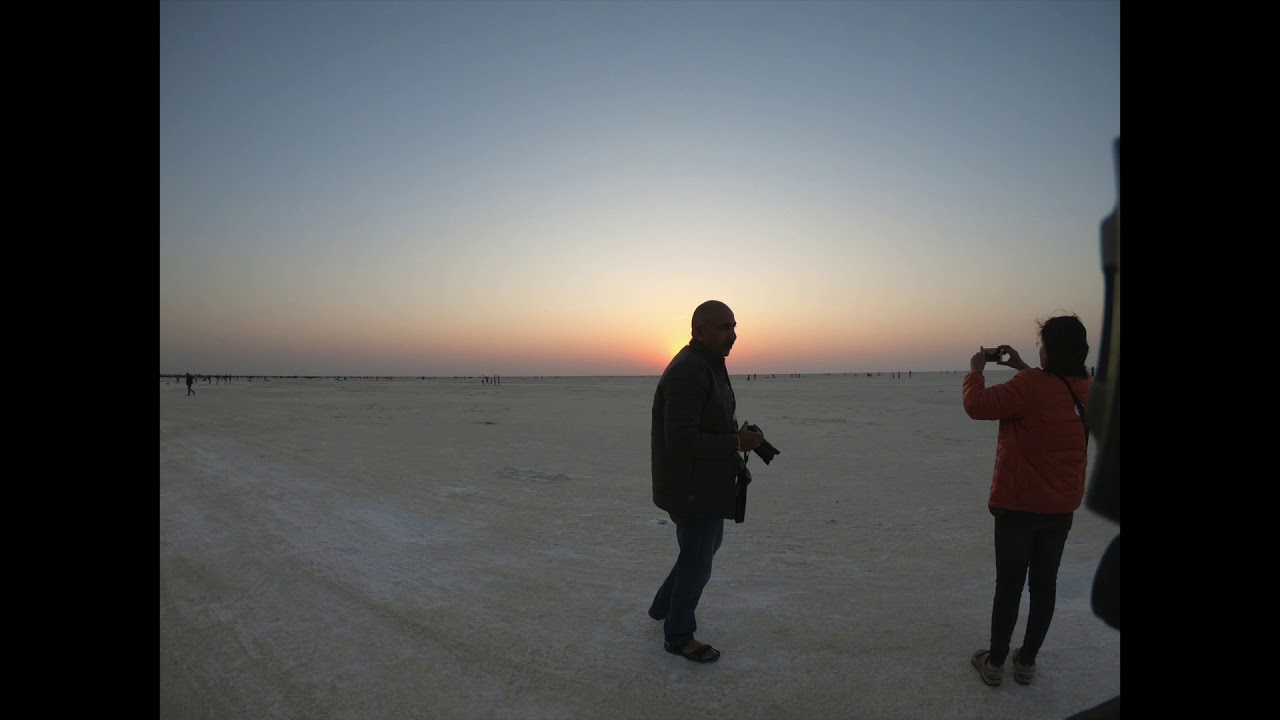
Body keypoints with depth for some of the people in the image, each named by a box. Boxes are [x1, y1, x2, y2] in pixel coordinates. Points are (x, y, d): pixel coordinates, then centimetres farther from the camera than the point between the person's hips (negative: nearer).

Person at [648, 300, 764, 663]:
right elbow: (681, 441, -29)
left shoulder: (708, 366, 9)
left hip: (707, 484, 10)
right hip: (693, 489, -10)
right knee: (696, 560, 6)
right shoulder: (687, 371, -24)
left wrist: (737, 448, 9)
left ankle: (664, 606, 43)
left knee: (708, 543, 26)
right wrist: (736, 444, -22)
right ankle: (678, 635, 28)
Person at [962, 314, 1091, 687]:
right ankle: (1027, 661, 26)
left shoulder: (1032, 385, -23)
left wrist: (976, 371, -7)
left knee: (1010, 584, 6)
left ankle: (995, 663, 19)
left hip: (1019, 505, -5)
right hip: (1061, 507, 6)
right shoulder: (1084, 389, 1)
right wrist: (1023, 368, 17)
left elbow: (978, 405, -22)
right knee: (1045, 583, 14)